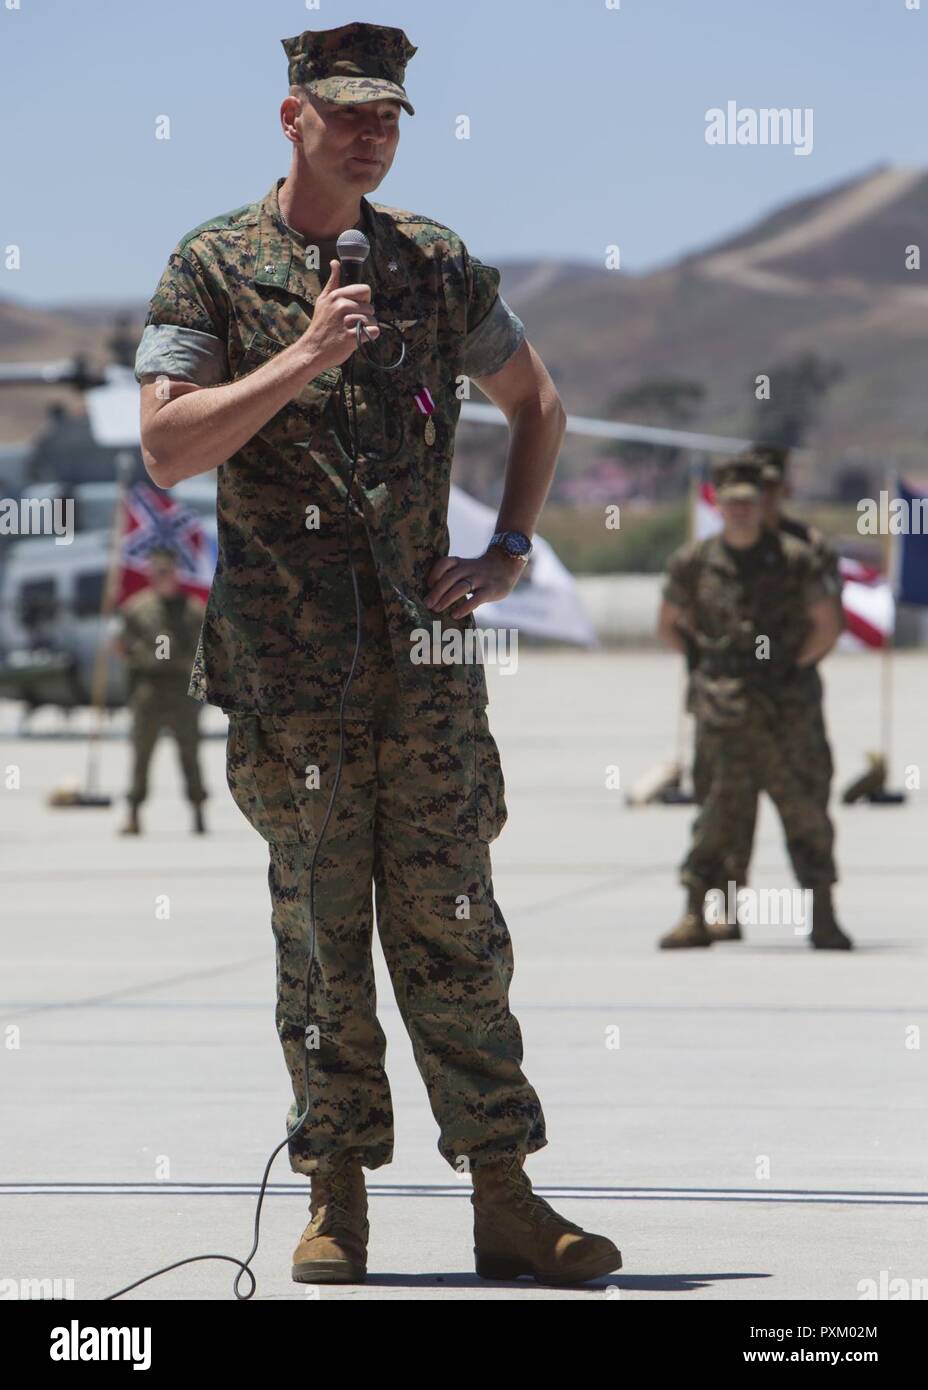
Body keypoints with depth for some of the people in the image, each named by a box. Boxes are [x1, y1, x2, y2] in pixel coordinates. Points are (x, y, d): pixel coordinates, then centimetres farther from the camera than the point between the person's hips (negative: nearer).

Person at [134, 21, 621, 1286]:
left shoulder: (436, 266, 10)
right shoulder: (215, 270, 0)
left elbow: (536, 403, 22)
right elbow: (168, 447, -10)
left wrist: (510, 551, 9)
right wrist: (303, 358, -18)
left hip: (425, 652, 2)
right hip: (286, 664, -2)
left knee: (453, 928, 1)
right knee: (320, 933, 1)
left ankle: (506, 1203, 1)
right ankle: (337, 1204, 8)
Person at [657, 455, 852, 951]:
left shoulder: (794, 559, 2)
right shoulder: (693, 563, 6)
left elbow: (828, 626, 6)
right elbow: (668, 624, 19)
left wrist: (793, 668, 0)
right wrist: (704, 663, 9)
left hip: (786, 709, -1)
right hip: (723, 711, 1)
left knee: (803, 808, -1)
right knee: (719, 812, 0)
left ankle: (823, 919, 4)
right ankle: (696, 917, 4)